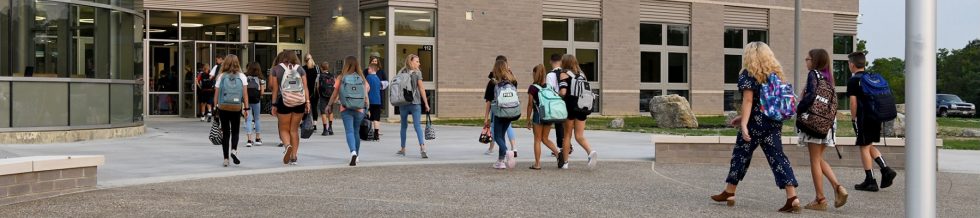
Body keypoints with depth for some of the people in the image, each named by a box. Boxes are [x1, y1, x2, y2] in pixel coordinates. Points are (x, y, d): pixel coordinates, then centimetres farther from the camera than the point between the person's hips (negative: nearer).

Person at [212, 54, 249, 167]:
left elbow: (216, 94, 2)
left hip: (223, 107, 0)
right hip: (237, 108, 0)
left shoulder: (221, 76, 2)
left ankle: (226, 159, 6)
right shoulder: (242, 76, 2)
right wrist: (246, 108, 3)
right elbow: (245, 93, -1)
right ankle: (234, 150, -12)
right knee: (235, 131, 14)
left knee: (225, 133, 7)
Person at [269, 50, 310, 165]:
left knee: (284, 129, 8)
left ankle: (288, 145, -22)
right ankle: (293, 156, 7)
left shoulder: (276, 69, 5)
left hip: (284, 102, -2)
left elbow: (275, 88, 1)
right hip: (299, 103, 2)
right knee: (294, 130, 10)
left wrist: (274, 105, 3)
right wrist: (307, 102, -1)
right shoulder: (300, 68, 10)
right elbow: (305, 87, 1)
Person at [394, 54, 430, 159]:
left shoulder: (401, 73, 7)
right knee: (417, 125, -7)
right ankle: (422, 147, -22)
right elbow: (421, 88, -6)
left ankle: (403, 149, 20)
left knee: (404, 126, 14)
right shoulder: (417, 73, -4)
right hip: (415, 103, -3)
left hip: (402, 103, 3)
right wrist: (426, 103, -3)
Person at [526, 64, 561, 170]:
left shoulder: (532, 88, -8)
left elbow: (530, 105, -8)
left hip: (538, 115, -5)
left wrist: (528, 119, -1)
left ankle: (537, 163, 5)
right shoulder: (549, 87, 7)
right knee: (545, 138, 17)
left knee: (537, 140, 4)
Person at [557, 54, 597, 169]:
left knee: (567, 135, 8)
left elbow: (563, 92, -15)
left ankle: (565, 162, 13)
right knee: (580, 136, 6)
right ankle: (591, 152, -21)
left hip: (570, 107, -4)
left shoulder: (564, 74, -3)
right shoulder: (582, 75, 14)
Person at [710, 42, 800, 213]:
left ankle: (729, 193, 21)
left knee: (741, 155, 10)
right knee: (777, 157, 1)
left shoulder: (748, 74, -7)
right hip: (774, 122, 5)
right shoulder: (775, 73, 14)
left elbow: (748, 100, -17)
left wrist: (743, 123, -21)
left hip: (756, 123, -5)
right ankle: (792, 199, -10)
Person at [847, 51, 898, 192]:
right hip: (876, 117, 7)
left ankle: (870, 181, 2)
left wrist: (853, 118, -5)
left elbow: (854, 102, -14)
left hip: (863, 117, -7)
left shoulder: (853, 81, -9)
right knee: (870, 146, 20)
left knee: (864, 148, 0)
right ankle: (886, 170, 5)